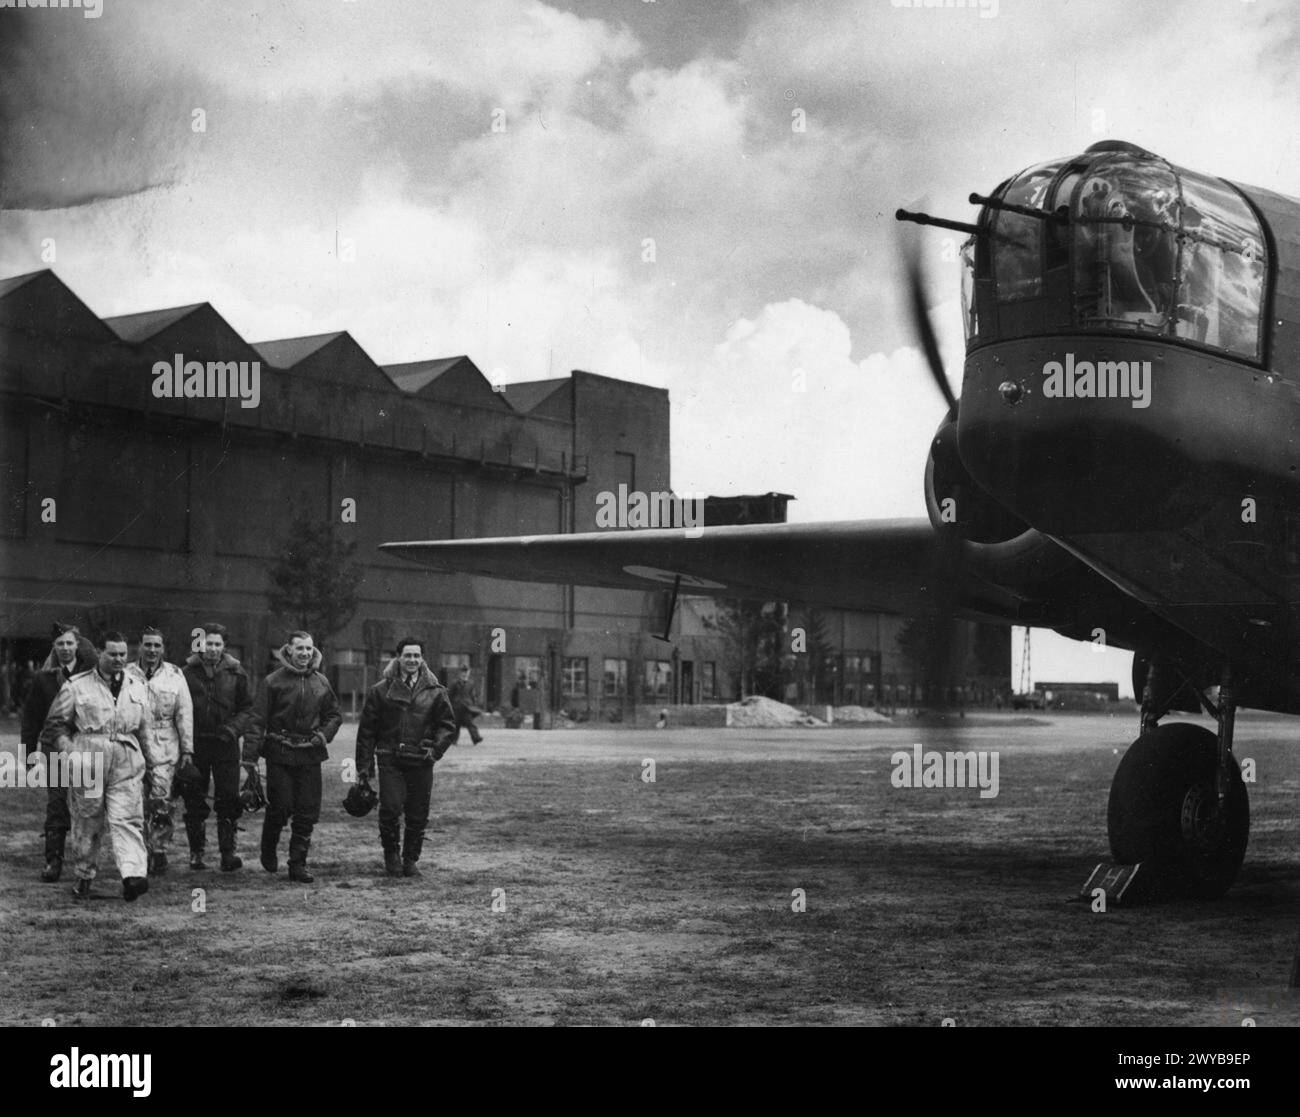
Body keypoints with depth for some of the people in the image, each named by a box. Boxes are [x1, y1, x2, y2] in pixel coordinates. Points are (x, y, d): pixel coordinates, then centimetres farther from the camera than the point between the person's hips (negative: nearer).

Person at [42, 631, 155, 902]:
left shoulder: (137, 688, 13)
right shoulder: (76, 686, 2)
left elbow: (145, 728, 22)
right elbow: (56, 724, 5)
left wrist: (148, 758, 19)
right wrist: (70, 750, -7)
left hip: (126, 767, 2)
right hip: (87, 763, -1)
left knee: (127, 820, -11)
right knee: (87, 823, 6)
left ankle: (134, 875, -23)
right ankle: (85, 877, 21)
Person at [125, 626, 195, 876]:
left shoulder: (174, 675, 6)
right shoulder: (126, 674, 6)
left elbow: (184, 713, 6)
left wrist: (187, 749, 3)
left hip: (164, 748, -1)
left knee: (161, 801, -9)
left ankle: (159, 850, 1)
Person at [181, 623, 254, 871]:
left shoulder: (236, 672, 3)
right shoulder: (188, 672, 1)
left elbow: (247, 708, 8)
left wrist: (233, 729, -9)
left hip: (225, 742, 0)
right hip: (195, 742, 0)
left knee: (228, 800, -4)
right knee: (194, 800, 5)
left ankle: (228, 853, -2)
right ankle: (196, 852, 14)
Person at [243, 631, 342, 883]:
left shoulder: (321, 682, 7)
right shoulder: (274, 681, -4)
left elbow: (334, 715, 20)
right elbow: (258, 719, -6)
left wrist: (324, 734, 1)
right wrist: (250, 756, -10)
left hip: (310, 755, 3)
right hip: (279, 753, -3)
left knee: (308, 812, 0)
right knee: (280, 807, -2)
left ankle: (298, 864, 9)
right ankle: (269, 850, 26)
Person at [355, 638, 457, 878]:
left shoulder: (435, 692, 6)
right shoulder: (381, 690, 4)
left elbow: (447, 724, 12)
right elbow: (367, 730, 7)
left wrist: (436, 750, -5)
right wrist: (363, 765, 4)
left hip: (421, 762, 2)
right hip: (390, 761, -1)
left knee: (418, 816, 4)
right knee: (390, 808, -12)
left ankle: (410, 860, 21)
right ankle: (391, 855, 10)